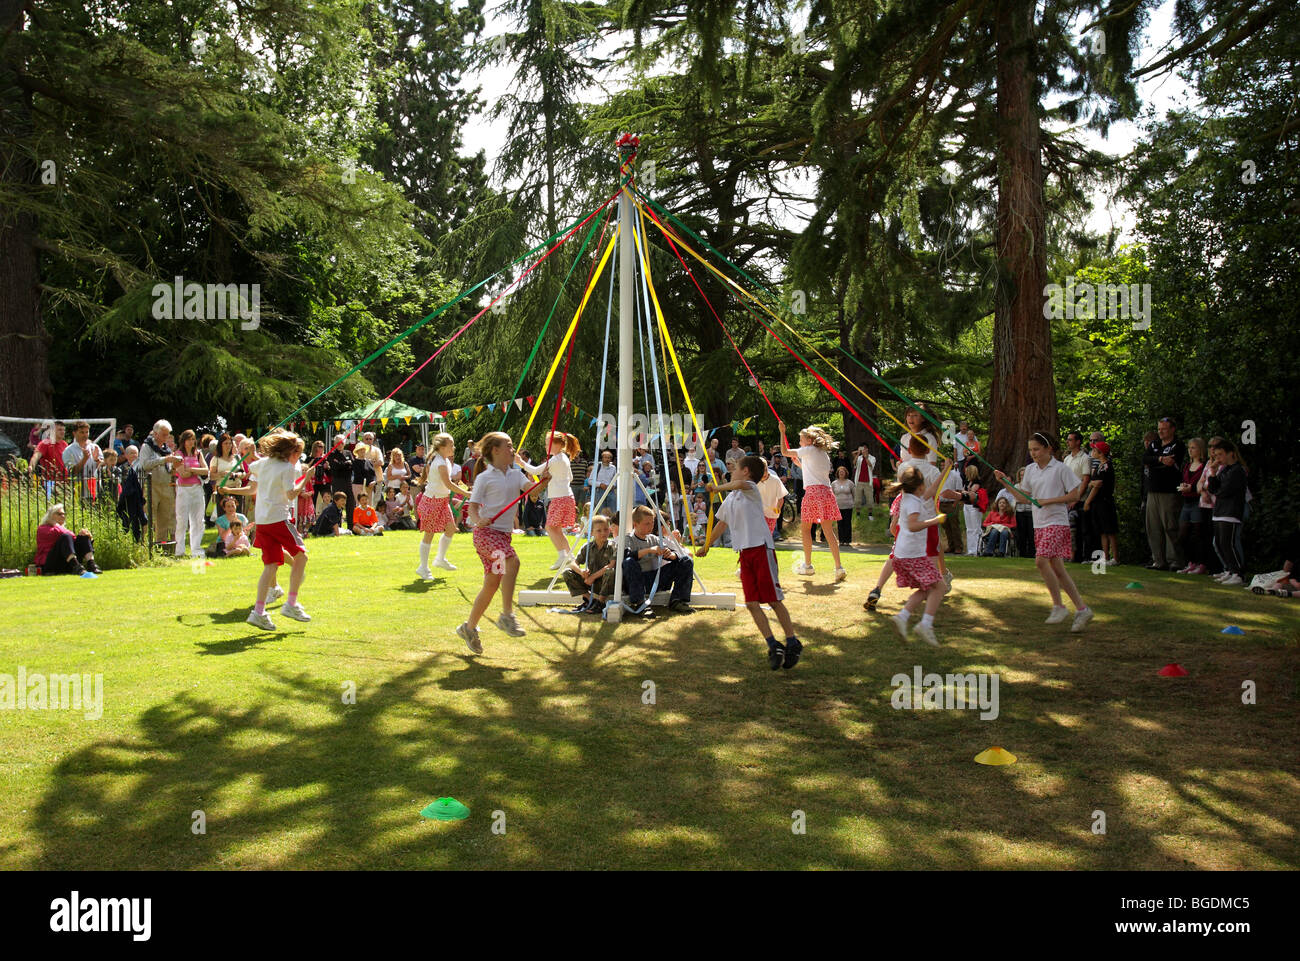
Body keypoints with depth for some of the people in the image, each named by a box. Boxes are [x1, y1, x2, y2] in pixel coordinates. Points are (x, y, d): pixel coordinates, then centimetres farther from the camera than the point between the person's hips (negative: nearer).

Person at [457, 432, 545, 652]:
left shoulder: (516, 475, 12)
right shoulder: (485, 477, -3)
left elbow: (531, 488, -6)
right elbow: (472, 505, -7)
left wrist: (542, 480, -27)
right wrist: (478, 519, -28)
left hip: (504, 534, 7)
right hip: (485, 532, -7)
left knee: (492, 584, 10)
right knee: (512, 560, -31)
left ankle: (469, 627, 26)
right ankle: (507, 615, -26)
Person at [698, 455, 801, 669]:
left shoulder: (751, 488, -4)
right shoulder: (729, 499, 20)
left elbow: (740, 484, -30)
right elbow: (721, 523, 33)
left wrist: (717, 487, -19)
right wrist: (706, 546, 39)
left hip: (761, 547, -7)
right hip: (745, 552, 7)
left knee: (774, 599, -4)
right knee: (751, 603, -2)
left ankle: (792, 643, 8)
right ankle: (773, 646, 4)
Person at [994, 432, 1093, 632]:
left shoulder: (1060, 469, -6)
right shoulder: (1030, 470, 12)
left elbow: (1074, 495, -5)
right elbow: (1024, 497, 14)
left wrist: (1049, 500, -13)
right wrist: (1006, 483, 4)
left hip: (1057, 522, -7)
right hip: (1039, 524, 7)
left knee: (1041, 560, -21)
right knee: (1056, 567, 6)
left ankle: (1058, 606, -8)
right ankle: (1081, 609, 13)